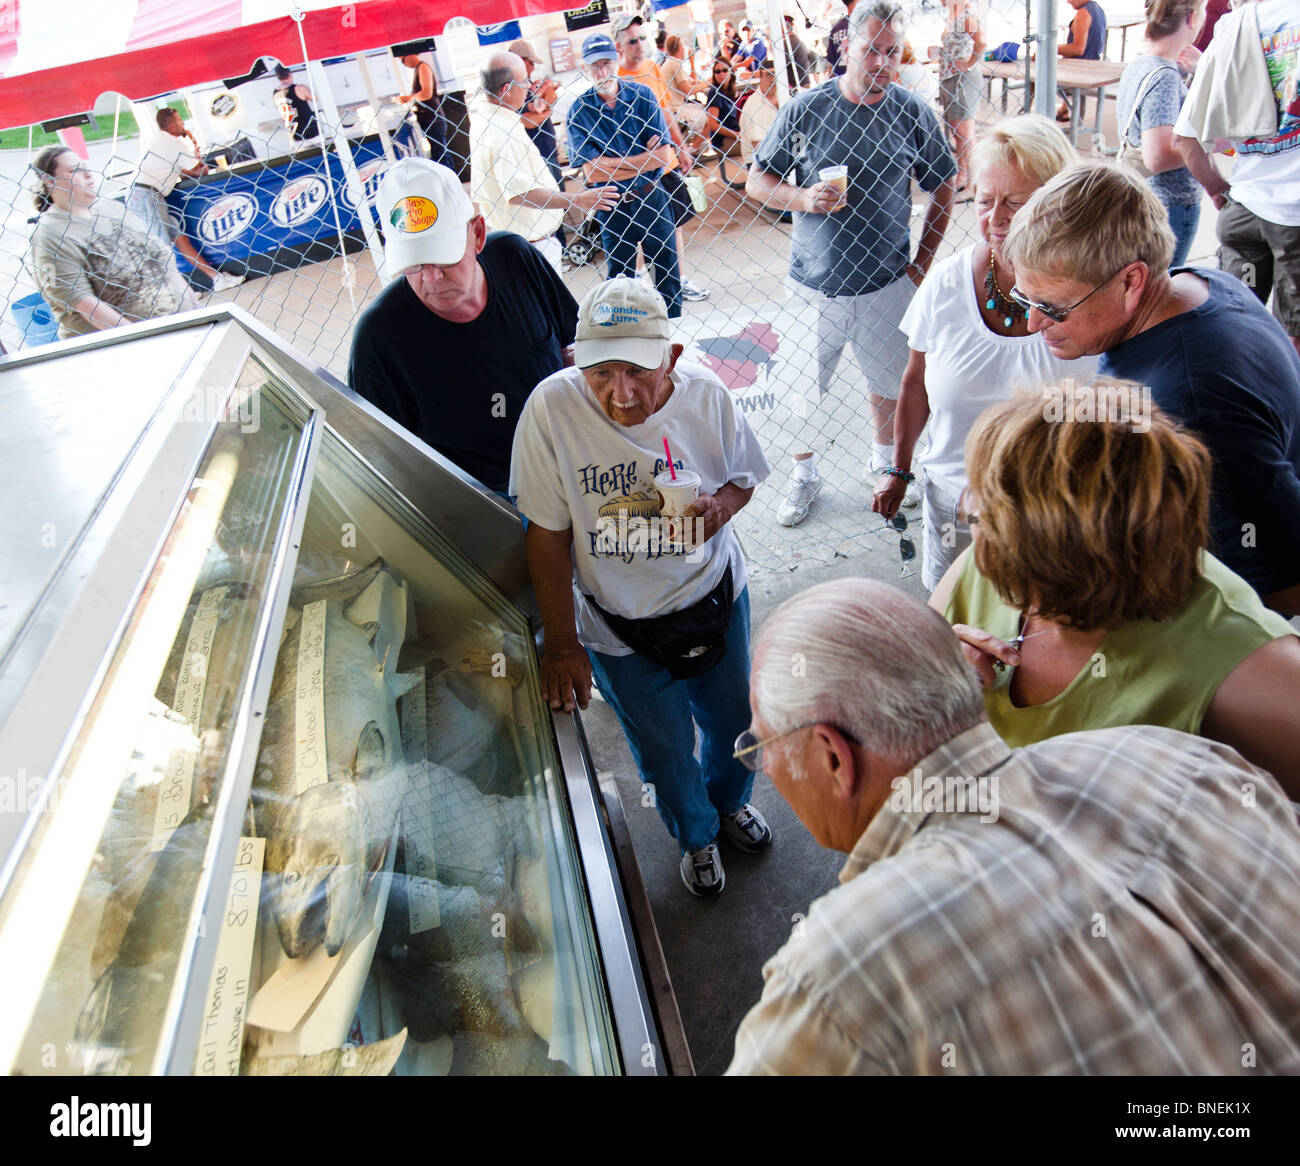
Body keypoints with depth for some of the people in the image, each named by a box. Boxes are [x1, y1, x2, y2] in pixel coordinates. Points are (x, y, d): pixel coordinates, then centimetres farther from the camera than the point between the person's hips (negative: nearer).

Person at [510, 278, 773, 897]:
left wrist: (724, 502, -24)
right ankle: (696, 836, 54)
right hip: (618, 629, -2)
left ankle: (729, 801, 62)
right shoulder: (552, 407, -25)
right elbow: (547, 533, -17)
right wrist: (561, 642, -14)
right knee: (665, 753, 18)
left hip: (716, 598, 3)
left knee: (733, 723, 25)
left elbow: (743, 474, 1)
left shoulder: (706, 394, -18)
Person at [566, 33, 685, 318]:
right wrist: (643, 158, -15)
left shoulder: (641, 95, -4)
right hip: (612, 208, -1)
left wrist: (614, 163, -15)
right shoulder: (579, 111, -8)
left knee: (668, 270, 10)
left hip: (653, 199, 1)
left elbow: (665, 155, -10)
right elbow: (592, 172, -17)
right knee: (621, 277, 9)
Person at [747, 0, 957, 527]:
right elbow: (757, 183, 0)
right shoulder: (805, 109, -5)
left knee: (892, 383, 16)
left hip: (887, 284, 1)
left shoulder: (913, 114, -2)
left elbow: (942, 191, 9)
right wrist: (803, 198, -19)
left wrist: (921, 263, 2)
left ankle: (885, 461, 42)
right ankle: (804, 473, 32)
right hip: (814, 285, -1)